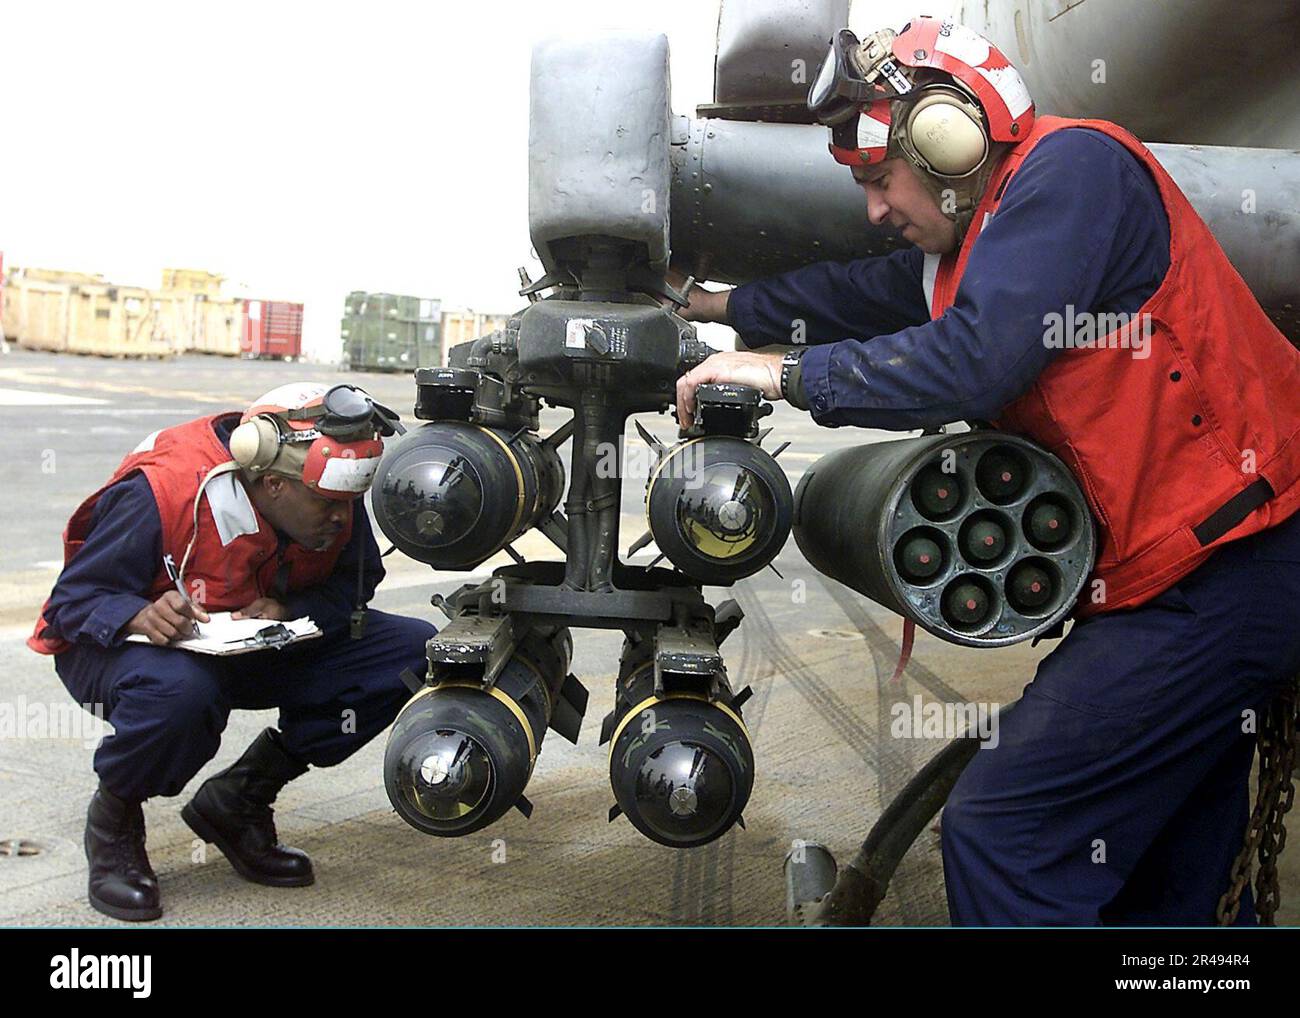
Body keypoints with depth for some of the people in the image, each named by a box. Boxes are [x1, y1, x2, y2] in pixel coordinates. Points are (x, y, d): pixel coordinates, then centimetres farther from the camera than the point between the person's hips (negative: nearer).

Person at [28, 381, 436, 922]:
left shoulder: (333, 499, -12)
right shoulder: (163, 492, -28)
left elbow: (355, 583, -5)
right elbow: (72, 598, -21)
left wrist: (289, 610, -26)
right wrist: (141, 615, -43)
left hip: (259, 649, 6)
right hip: (123, 646, -5)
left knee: (413, 651, -13)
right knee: (179, 691, -45)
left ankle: (236, 801, -2)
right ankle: (113, 818, -7)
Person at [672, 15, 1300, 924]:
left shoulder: (1074, 167, -14)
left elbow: (974, 358, -24)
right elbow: (863, 295, 28)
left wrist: (789, 374, -14)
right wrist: (725, 307, 36)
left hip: (1220, 575, -10)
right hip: (1213, 569, 10)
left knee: (1001, 832, -12)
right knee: (1167, 885, 17)